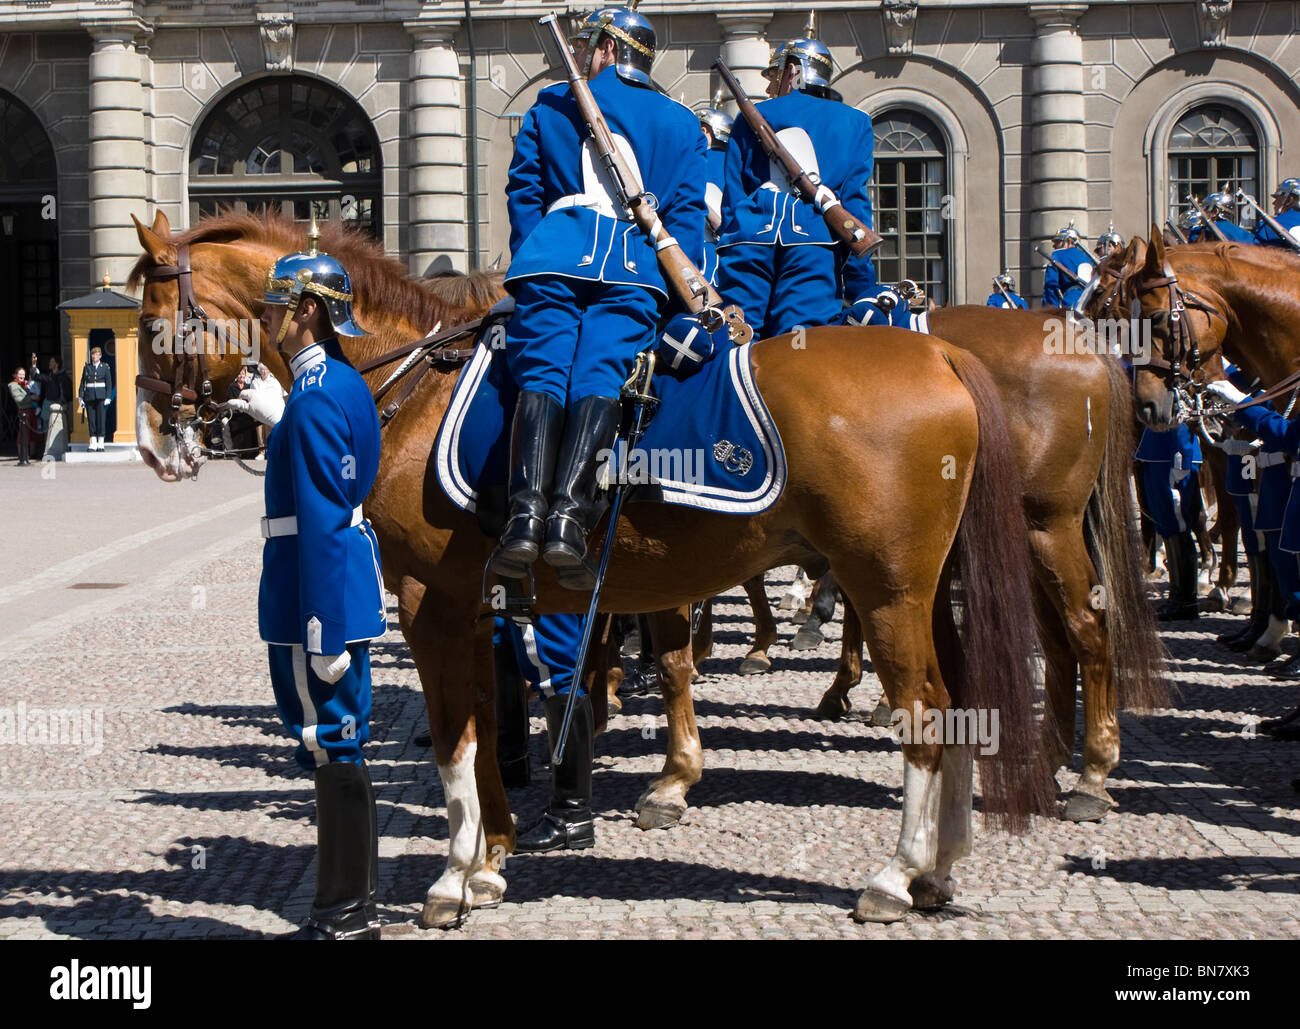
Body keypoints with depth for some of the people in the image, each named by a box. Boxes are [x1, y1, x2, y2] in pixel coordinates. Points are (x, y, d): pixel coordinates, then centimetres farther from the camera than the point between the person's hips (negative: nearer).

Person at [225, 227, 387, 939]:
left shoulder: (314, 398, -18)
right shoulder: (344, 384, 12)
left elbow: (321, 521, -22)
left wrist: (324, 635, -22)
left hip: (322, 600, -11)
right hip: (347, 593, 11)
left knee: (330, 746, -2)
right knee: (341, 751, 16)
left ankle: (344, 919, 7)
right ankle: (355, 906, 26)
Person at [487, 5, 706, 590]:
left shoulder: (549, 106, 22)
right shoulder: (681, 123, 24)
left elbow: (522, 191, 19)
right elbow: (688, 211, 16)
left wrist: (528, 259, 22)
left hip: (554, 254, 0)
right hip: (635, 264, 0)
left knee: (541, 371, -10)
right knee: (600, 376, -13)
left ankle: (528, 509, -32)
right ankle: (569, 511, -35)